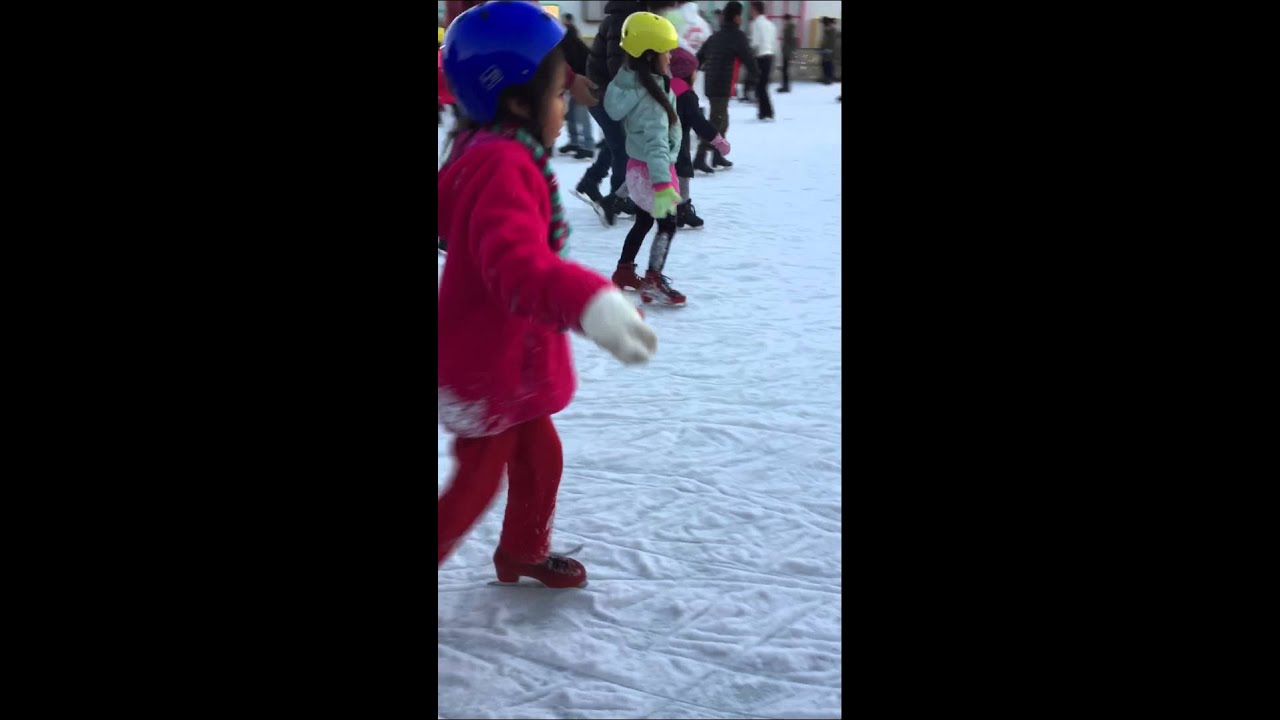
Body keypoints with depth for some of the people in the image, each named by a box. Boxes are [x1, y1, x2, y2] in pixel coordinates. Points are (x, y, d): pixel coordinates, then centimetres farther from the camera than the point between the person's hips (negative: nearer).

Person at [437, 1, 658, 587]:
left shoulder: (488, 154, 3)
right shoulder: (503, 168, -30)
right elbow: (515, 263, -48)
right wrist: (588, 302, -63)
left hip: (511, 362, 10)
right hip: (485, 370, -10)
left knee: (539, 456, 24)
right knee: (476, 483, 6)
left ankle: (524, 553, 45)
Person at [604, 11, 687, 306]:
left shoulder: (633, 81, -2)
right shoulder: (650, 97, -28)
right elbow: (656, 143, -36)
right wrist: (662, 183, -41)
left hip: (638, 166, 9)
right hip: (651, 170, -9)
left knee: (644, 221, 22)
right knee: (667, 224, 0)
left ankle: (624, 272, 33)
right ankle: (653, 283, 3)